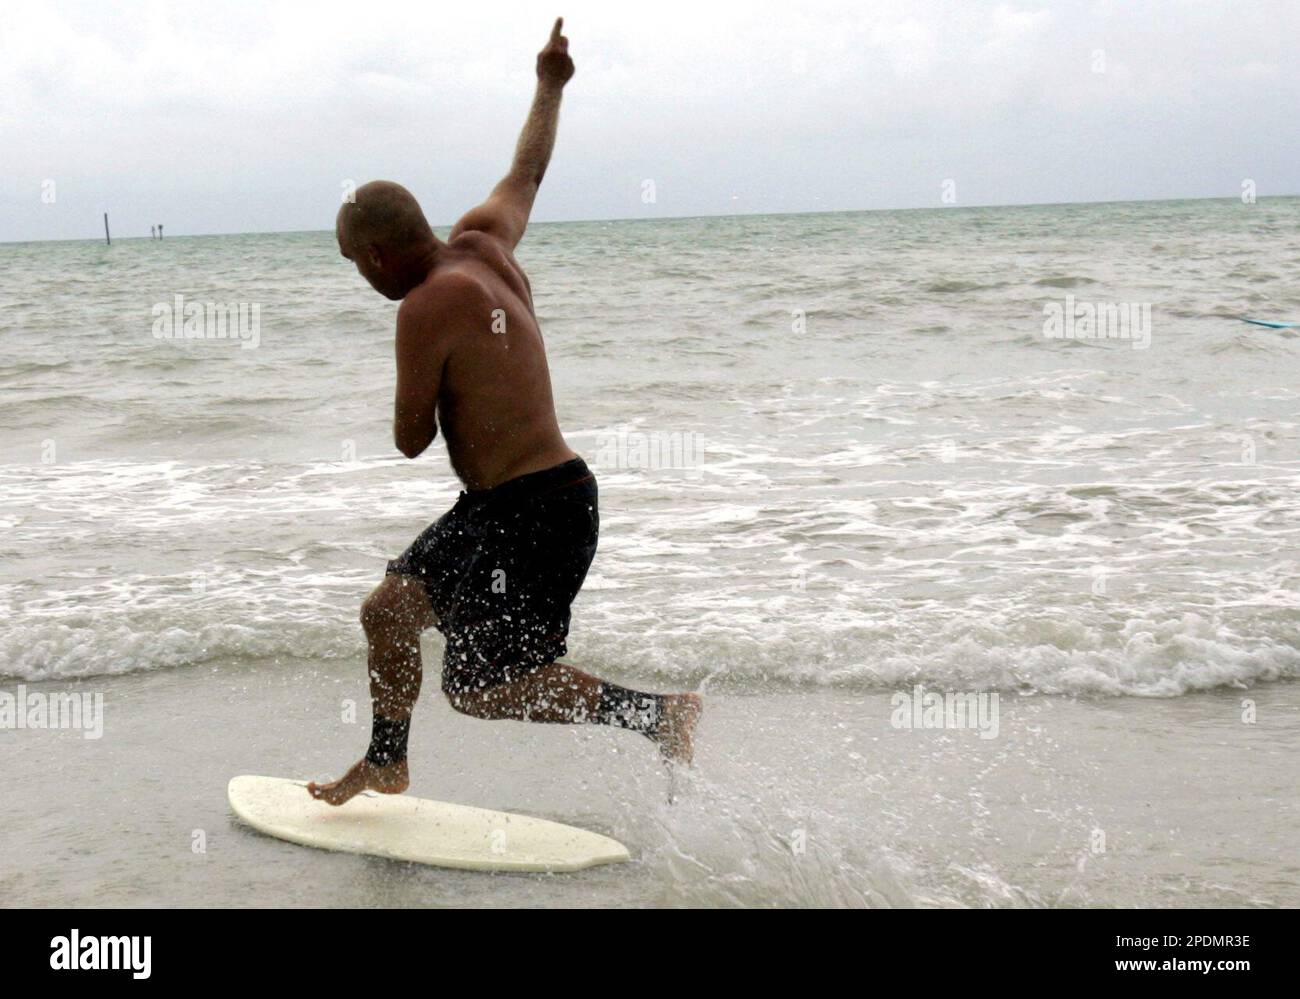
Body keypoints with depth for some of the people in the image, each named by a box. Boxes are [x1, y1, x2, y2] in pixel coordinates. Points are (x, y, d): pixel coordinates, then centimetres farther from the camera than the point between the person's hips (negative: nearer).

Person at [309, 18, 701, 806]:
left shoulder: (430, 305, -19)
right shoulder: (484, 241, 5)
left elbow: (411, 441, -13)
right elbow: (529, 170, 25)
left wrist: (419, 404, 9)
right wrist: (550, 85, 39)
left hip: (538, 512, -10)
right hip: (497, 507, 10)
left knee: (477, 686, -4)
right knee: (389, 609, 18)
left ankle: (656, 711, -3)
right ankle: (386, 763, 35)